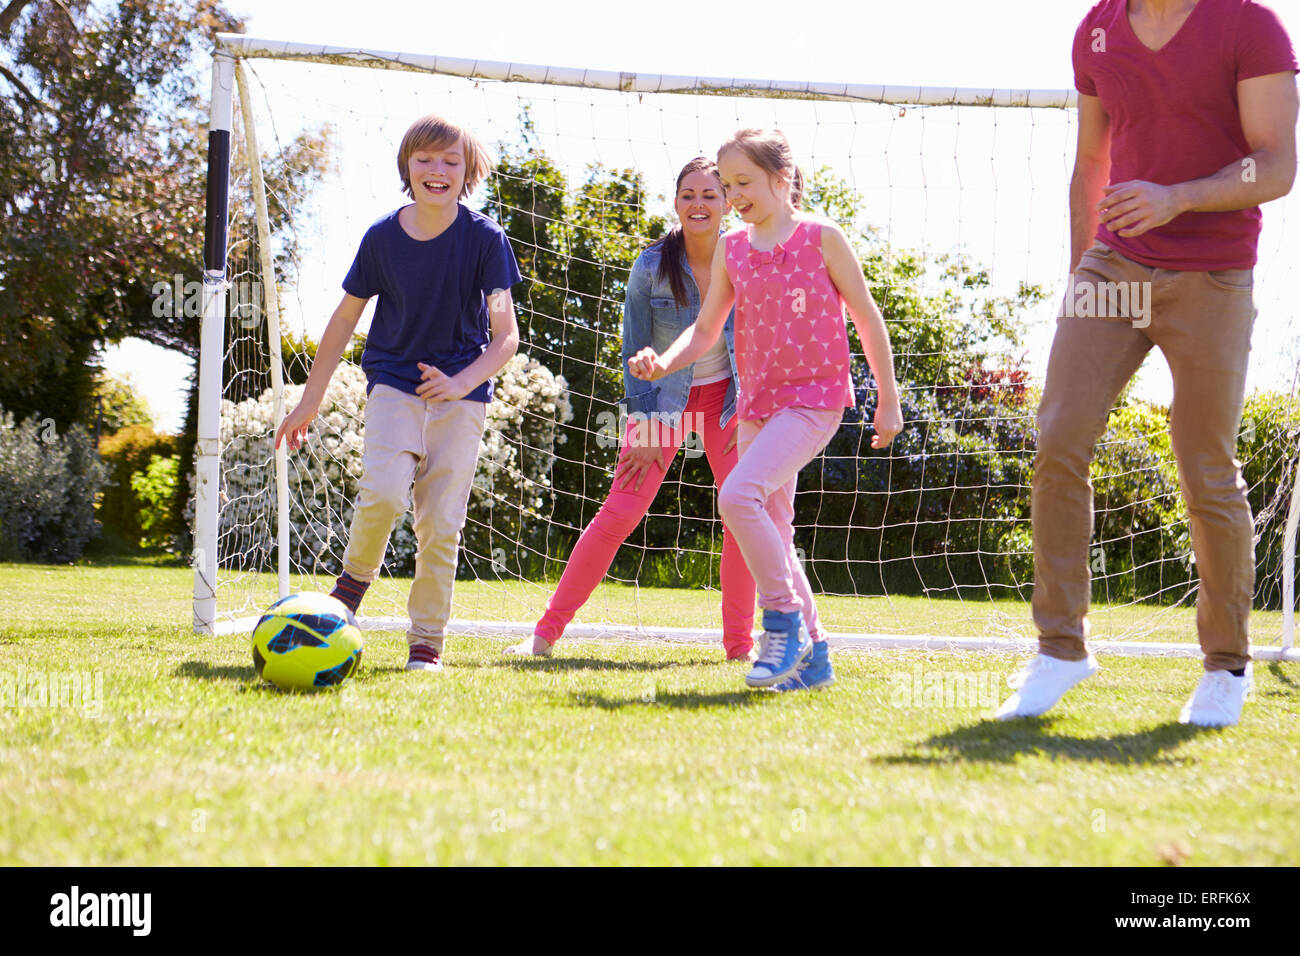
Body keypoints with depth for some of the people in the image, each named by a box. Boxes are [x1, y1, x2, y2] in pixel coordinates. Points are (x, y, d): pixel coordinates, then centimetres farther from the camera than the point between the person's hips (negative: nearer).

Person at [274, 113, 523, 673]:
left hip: (461, 394, 0)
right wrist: (310, 401, 12)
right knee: (384, 491, -23)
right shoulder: (382, 237, -2)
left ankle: (426, 642, 10)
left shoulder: (484, 238, -7)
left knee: (441, 522, -5)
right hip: (393, 382, 1)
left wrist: (462, 382, -25)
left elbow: (506, 337, -7)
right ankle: (355, 577, 6)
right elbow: (346, 317, 9)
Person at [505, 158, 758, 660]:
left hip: (727, 394, 2)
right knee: (621, 511, -9)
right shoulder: (651, 266, -14)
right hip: (664, 397, -2)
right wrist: (644, 433, -10)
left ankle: (739, 643, 1)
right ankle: (547, 631, -3)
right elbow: (635, 352, -7)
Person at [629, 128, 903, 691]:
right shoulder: (731, 249, 8)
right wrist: (663, 363, -8)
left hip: (815, 397, -6)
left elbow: (867, 319, 0)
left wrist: (888, 400, 2)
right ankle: (810, 656, 19)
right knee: (770, 531, 8)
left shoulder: (822, 238, -5)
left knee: (738, 494, -25)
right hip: (756, 402, 6)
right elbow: (706, 330, 12)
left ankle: (784, 616, -10)